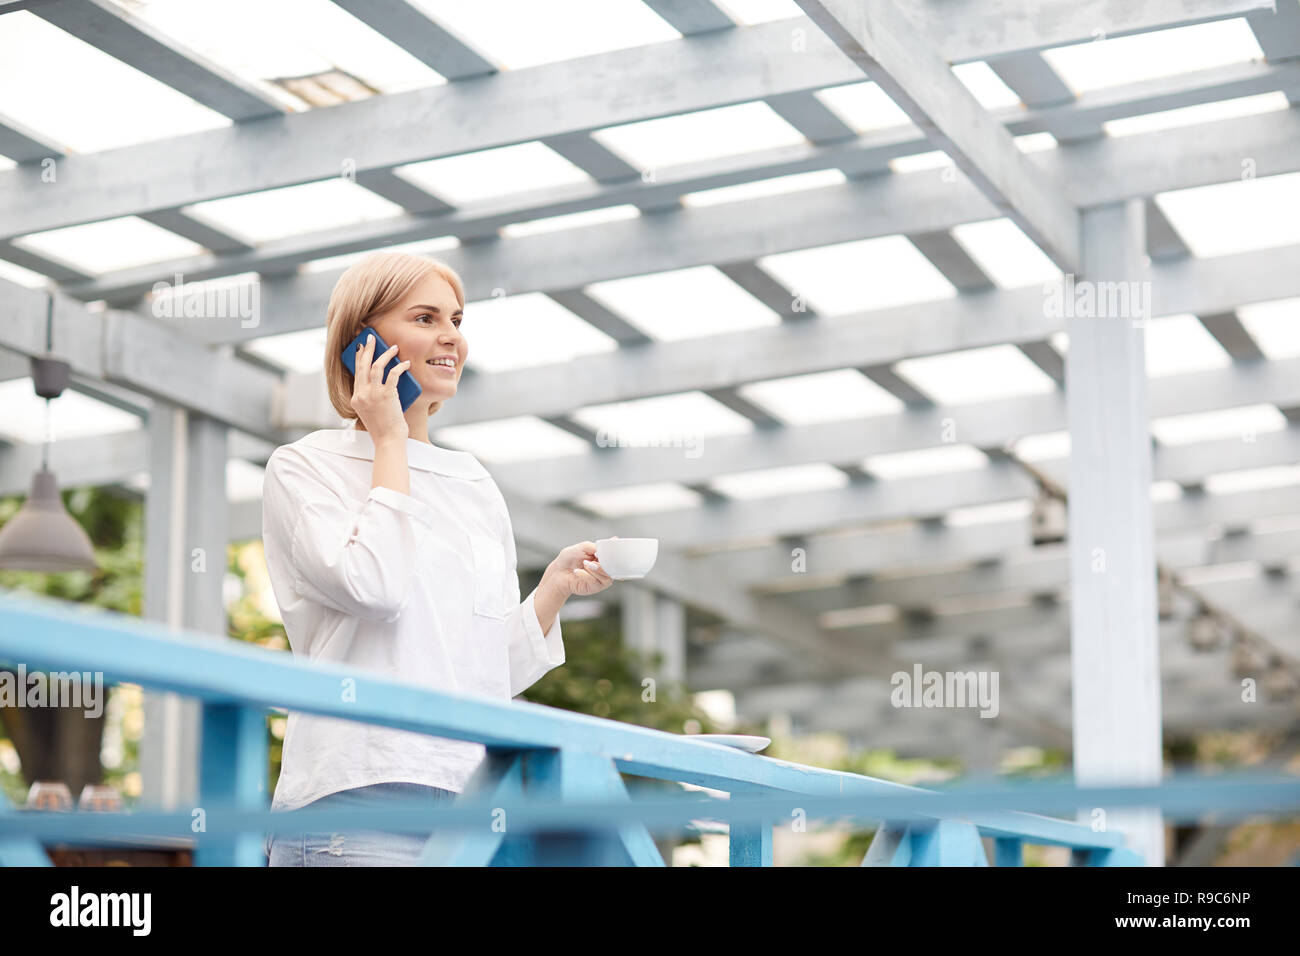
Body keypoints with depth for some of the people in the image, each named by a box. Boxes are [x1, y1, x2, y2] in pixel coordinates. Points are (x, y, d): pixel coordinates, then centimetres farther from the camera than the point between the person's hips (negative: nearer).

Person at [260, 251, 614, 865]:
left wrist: (556, 587, 5)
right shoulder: (303, 468, 3)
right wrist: (388, 442, -4)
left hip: (474, 802, 5)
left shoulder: (475, 487, 19)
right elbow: (373, 585, -16)